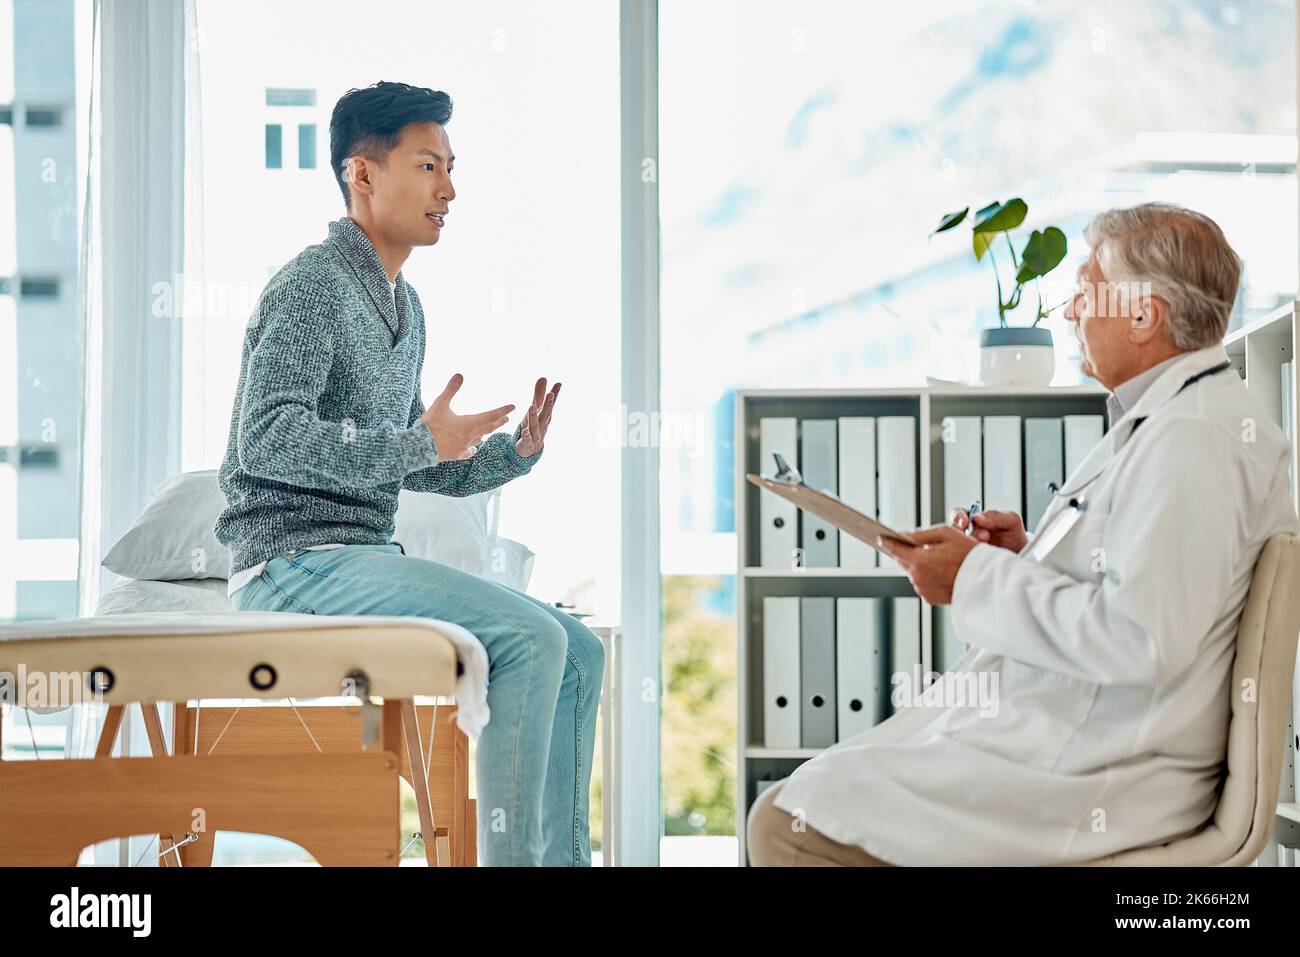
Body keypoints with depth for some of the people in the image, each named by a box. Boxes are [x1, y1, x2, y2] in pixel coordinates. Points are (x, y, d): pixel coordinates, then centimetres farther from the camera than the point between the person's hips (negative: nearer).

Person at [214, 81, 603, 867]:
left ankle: (559, 857, 3)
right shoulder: (314, 286, -10)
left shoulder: (403, 305, 18)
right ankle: (510, 852, -20)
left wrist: (513, 453, 6)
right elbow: (265, 441, -23)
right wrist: (419, 443, -24)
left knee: (578, 653, 1)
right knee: (531, 638, -23)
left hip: (367, 561, 9)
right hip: (295, 563, -9)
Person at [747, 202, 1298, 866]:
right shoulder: (1165, 418, 17)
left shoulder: (1193, 437, -19)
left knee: (787, 826, -14)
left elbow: (1139, 638, -27)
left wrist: (978, 580, -16)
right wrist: (1024, 556, 9)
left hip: (1087, 778, -11)